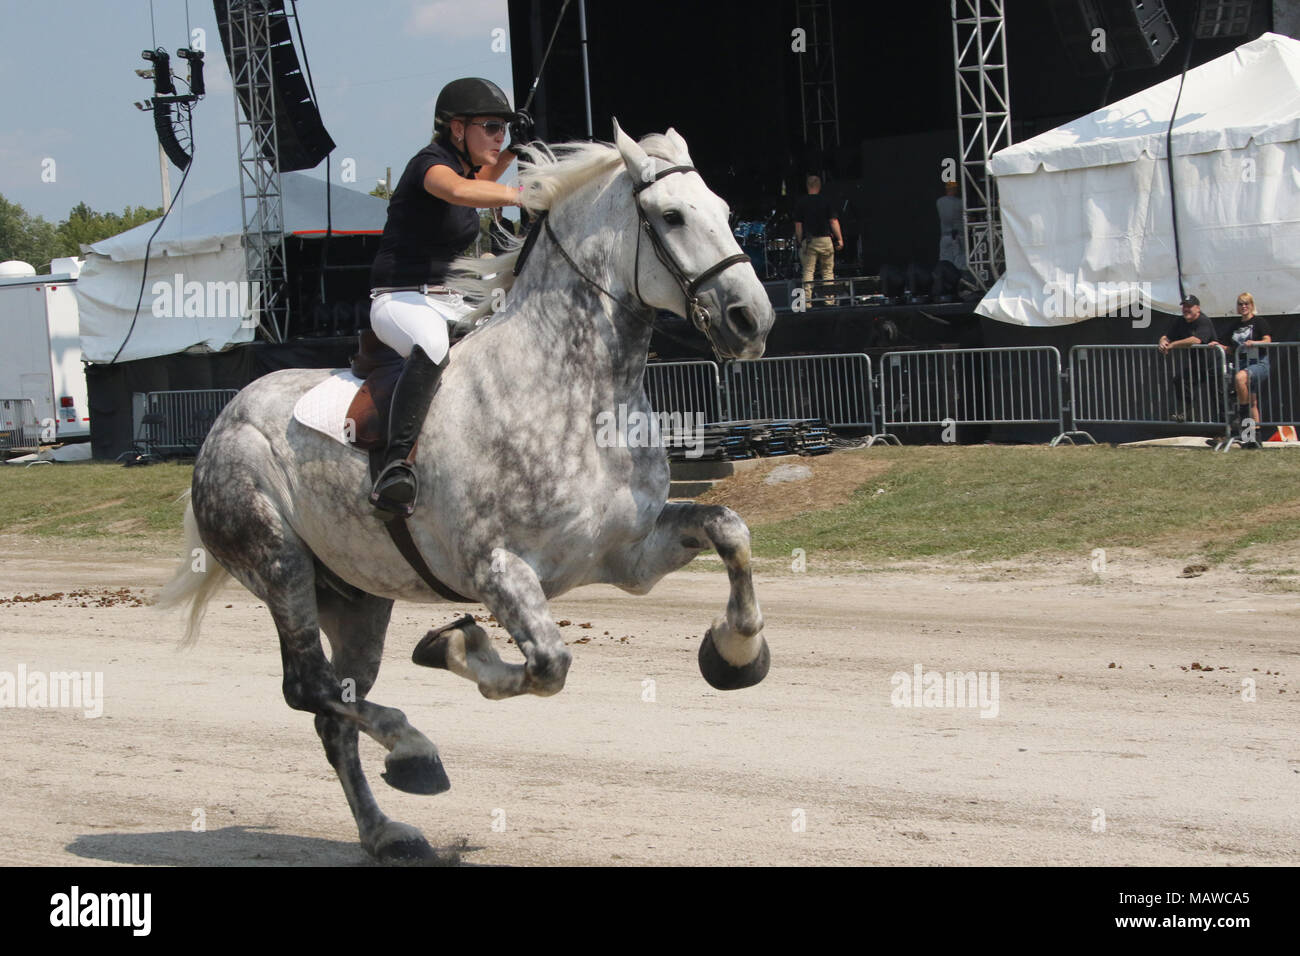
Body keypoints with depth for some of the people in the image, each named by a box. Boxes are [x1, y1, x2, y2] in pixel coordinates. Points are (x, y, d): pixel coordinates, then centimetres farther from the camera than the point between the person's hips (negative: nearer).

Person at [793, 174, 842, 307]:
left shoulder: (800, 202, 0)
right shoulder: (826, 201, 0)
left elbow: (798, 224, 0)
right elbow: (833, 221, -3)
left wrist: (799, 242, 8)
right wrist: (840, 239, 2)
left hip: (808, 241, 0)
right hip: (825, 239, 0)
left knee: (808, 271, 0)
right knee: (828, 271, 7)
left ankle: (807, 300, -8)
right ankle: (829, 300, 3)